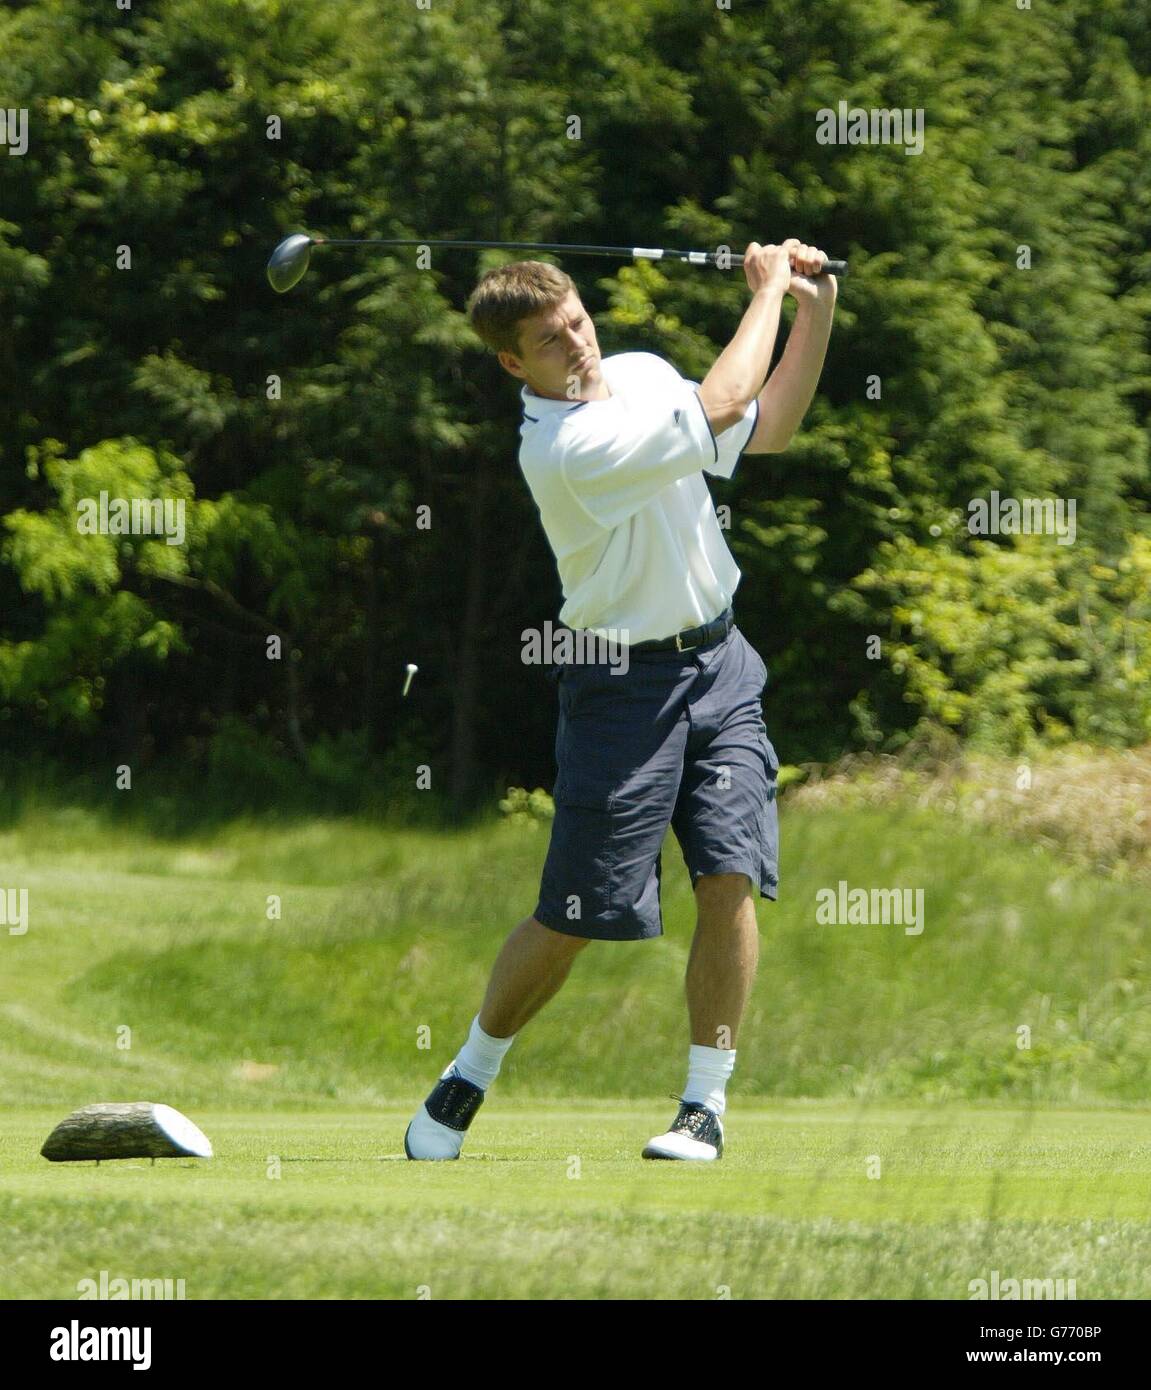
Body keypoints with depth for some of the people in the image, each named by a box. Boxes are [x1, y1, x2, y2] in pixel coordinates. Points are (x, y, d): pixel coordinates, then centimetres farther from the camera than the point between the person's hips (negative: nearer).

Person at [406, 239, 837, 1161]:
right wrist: (768, 289, -10)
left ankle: (705, 1107, 0)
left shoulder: (640, 374, 5)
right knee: (573, 919, -2)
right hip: (625, 684, -6)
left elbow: (769, 430, 17)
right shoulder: (564, 447, -22)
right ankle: (470, 1076, 21)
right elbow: (723, 408, -24)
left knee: (730, 879, -8)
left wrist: (816, 311, 6)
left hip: (720, 664, 6)